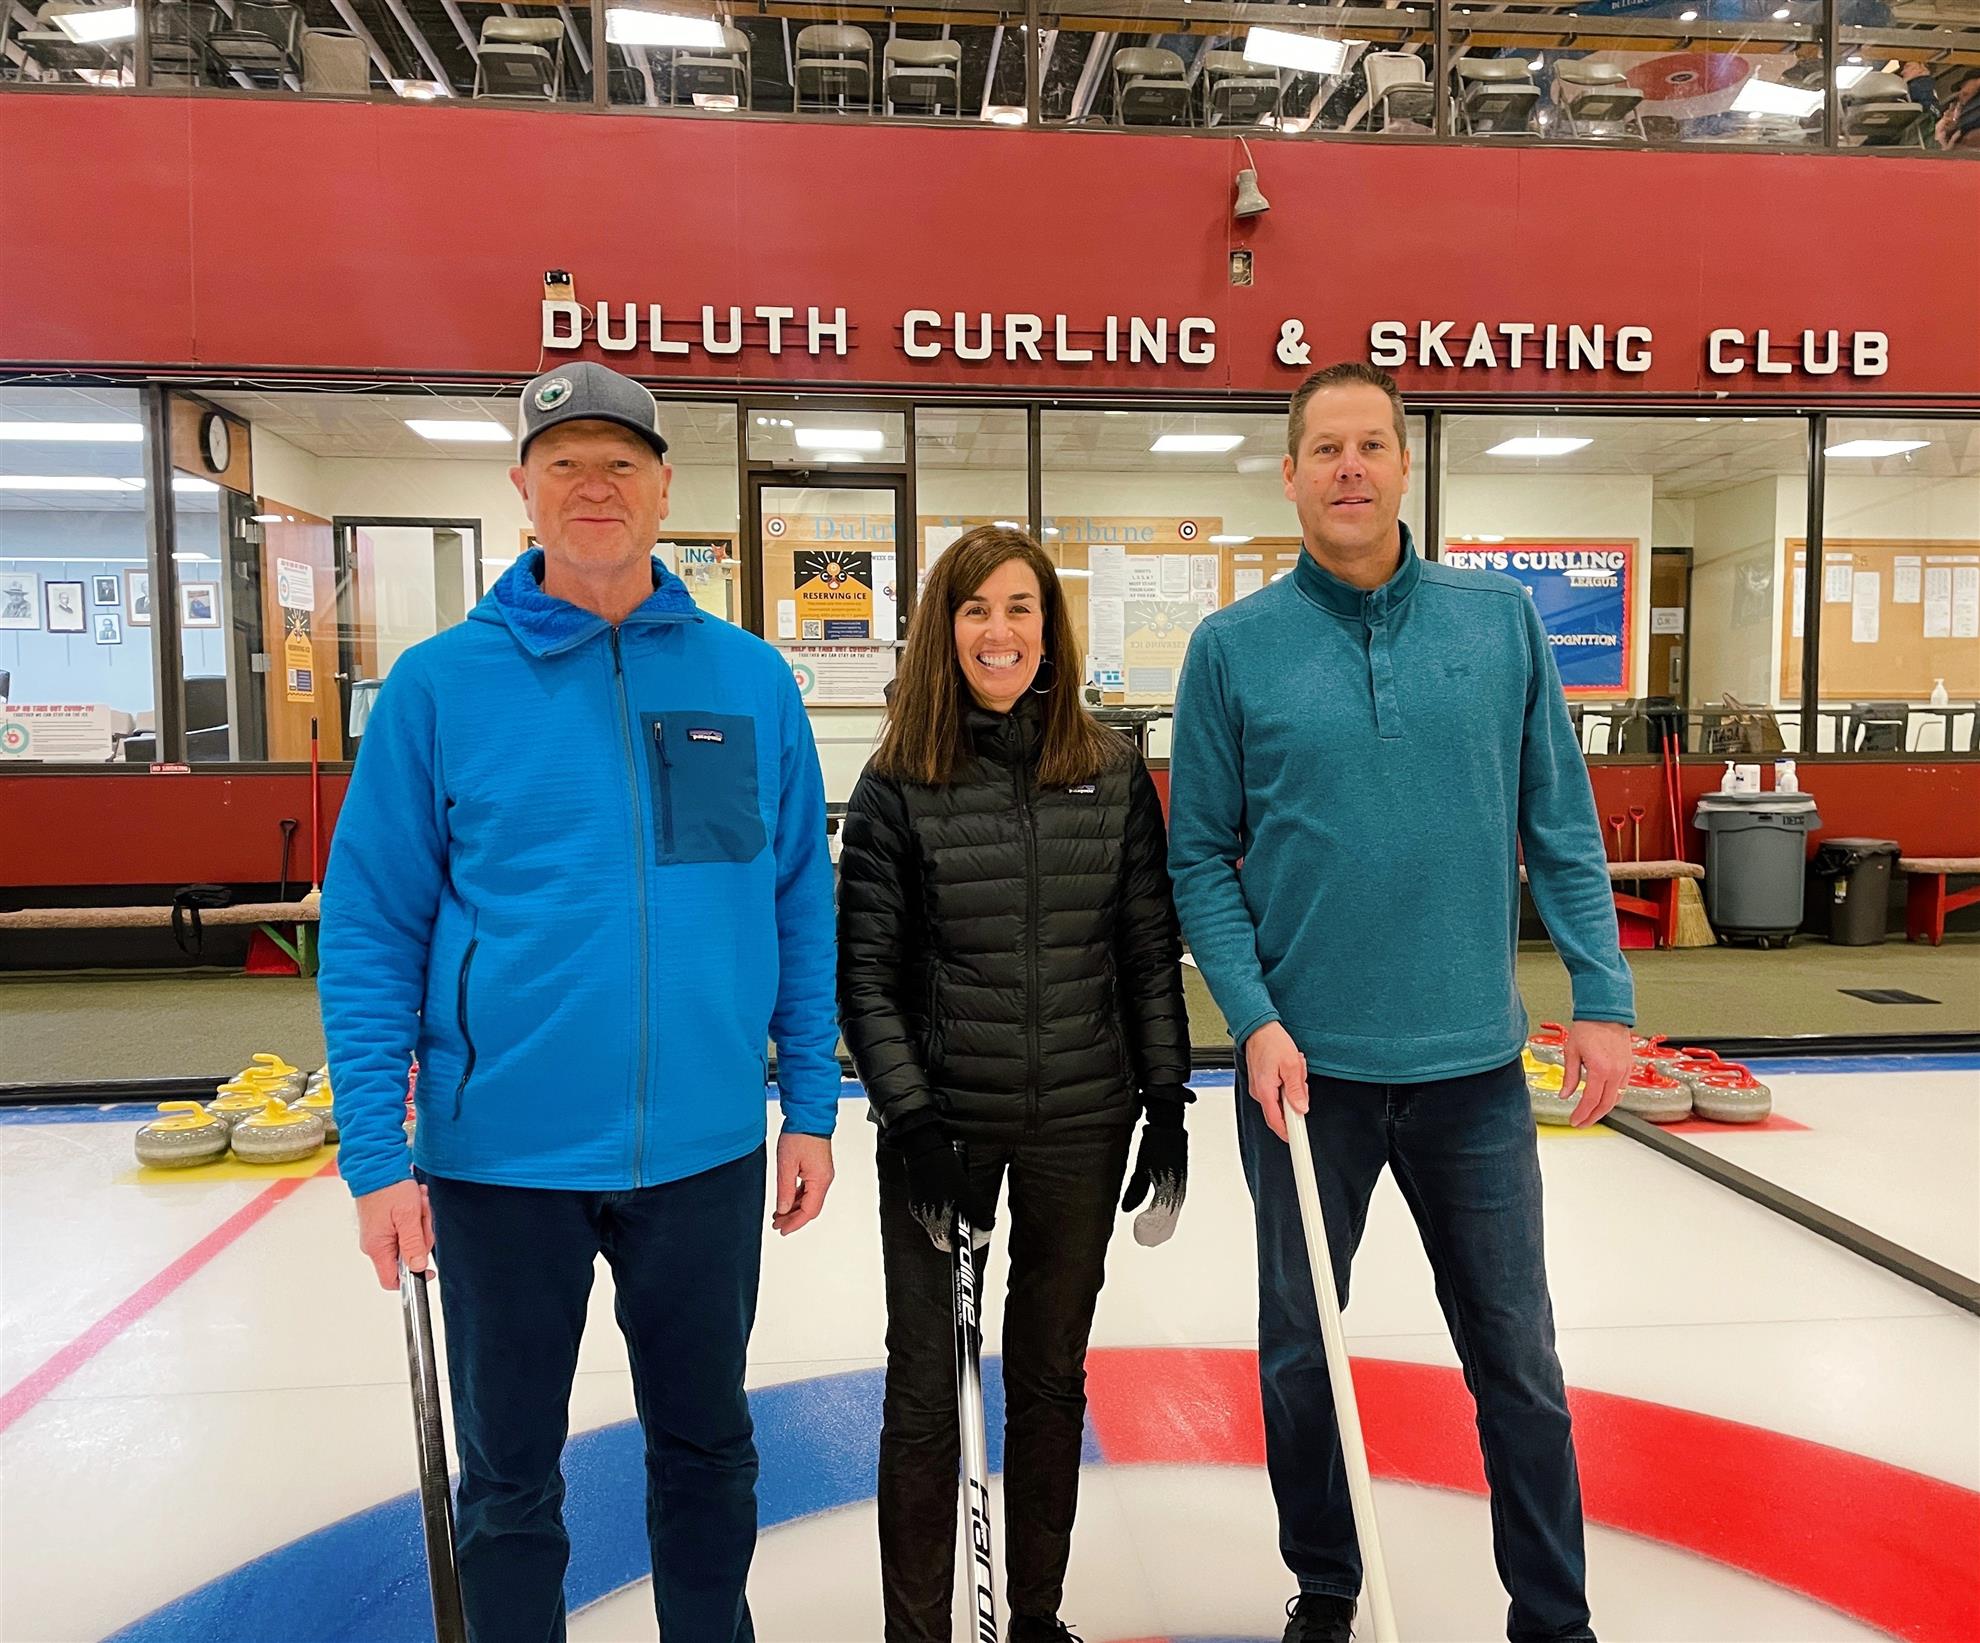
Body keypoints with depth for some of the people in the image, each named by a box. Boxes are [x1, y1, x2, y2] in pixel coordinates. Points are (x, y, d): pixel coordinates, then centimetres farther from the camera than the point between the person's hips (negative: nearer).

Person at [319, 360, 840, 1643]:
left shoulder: (751, 679, -1)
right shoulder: (441, 684, -5)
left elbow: (801, 903, 3)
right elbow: (370, 932, -4)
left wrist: (812, 1106, 3)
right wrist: (379, 1156, -8)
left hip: (707, 1149, 2)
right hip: (501, 1154, -1)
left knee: (707, 1444, 22)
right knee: (511, 1468, 18)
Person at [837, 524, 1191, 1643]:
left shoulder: (1113, 770, -1)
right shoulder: (899, 783, -6)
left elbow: (1153, 951, 3)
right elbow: (865, 971, -6)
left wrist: (1168, 1103, 1)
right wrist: (911, 1118, -11)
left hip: (1081, 1127, 2)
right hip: (942, 1123, -2)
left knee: (1052, 1376, 17)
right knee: (926, 1387, 8)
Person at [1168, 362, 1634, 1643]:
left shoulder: (1503, 620, 1)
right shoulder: (1233, 647, -3)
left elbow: (1561, 824, 4)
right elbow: (1201, 857, -1)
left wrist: (1603, 997, -2)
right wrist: (1255, 1020, -11)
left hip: (1474, 1060, 1)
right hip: (1305, 1064, 0)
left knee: (1517, 1358, 13)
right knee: (1301, 1351, 15)